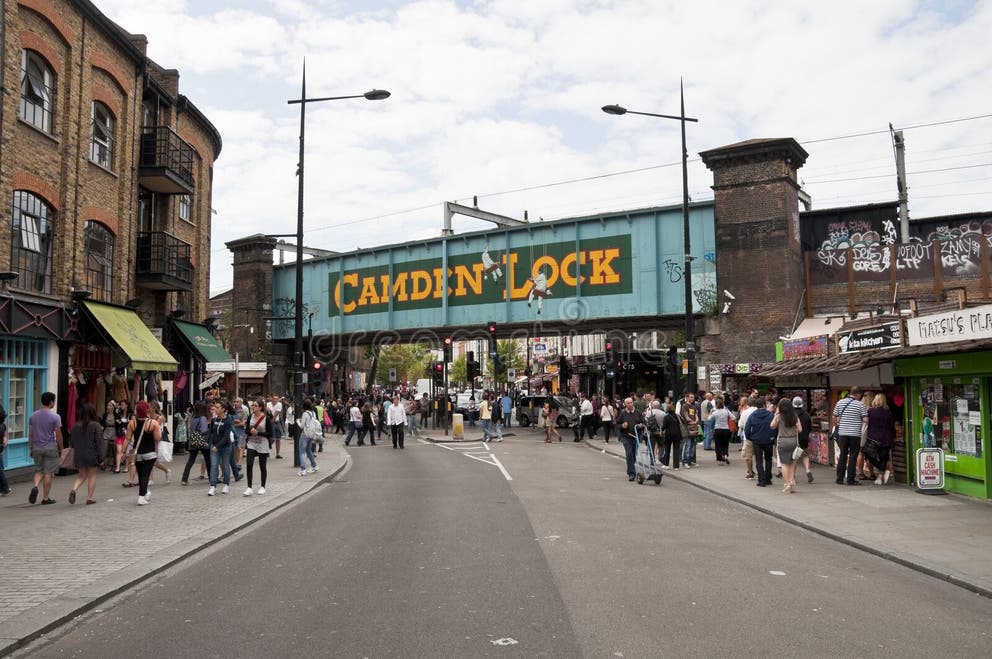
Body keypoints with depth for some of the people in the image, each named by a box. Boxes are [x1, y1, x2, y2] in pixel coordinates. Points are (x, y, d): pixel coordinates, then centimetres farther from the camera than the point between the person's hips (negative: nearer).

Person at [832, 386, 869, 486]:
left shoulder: (840, 402, 4)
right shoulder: (860, 405, -5)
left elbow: (835, 418, 9)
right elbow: (865, 420, -10)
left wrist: (836, 428, 23)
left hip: (842, 433, 3)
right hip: (855, 434, -3)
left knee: (842, 456, 11)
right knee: (853, 456, 2)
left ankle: (840, 478, 11)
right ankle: (850, 479, 2)